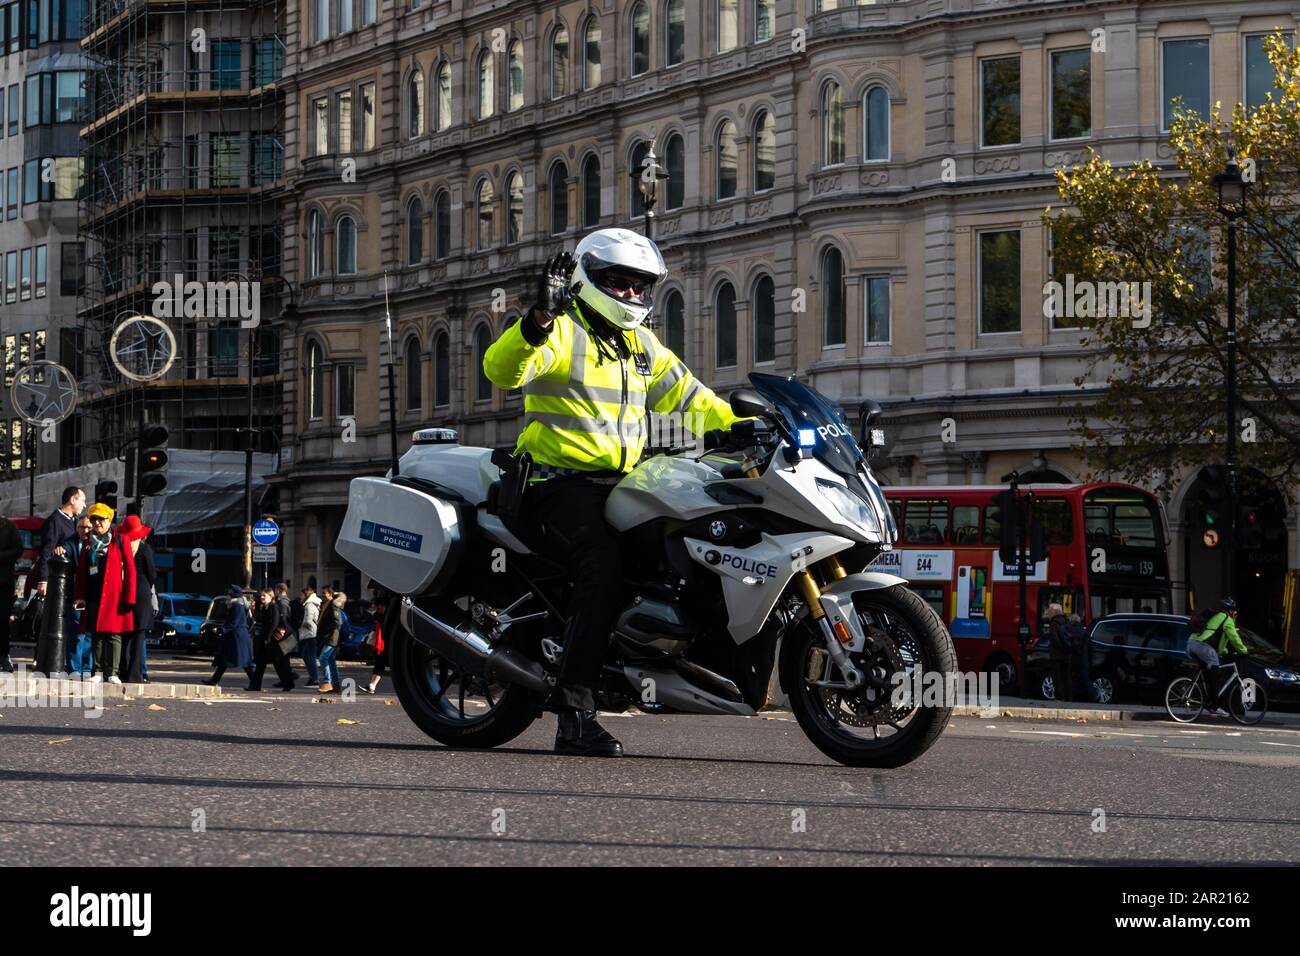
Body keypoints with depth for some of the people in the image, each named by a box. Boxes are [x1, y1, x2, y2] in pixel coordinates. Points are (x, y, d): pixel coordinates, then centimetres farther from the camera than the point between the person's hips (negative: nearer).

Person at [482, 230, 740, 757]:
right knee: (604, 569, -31)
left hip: (622, 481, 9)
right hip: (563, 482, -9)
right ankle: (574, 713, -35)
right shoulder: (562, 331, -5)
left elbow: (687, 397, 25)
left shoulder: (644, 346, 21)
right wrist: (538, 322, -39)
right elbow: (501, 369, -22)